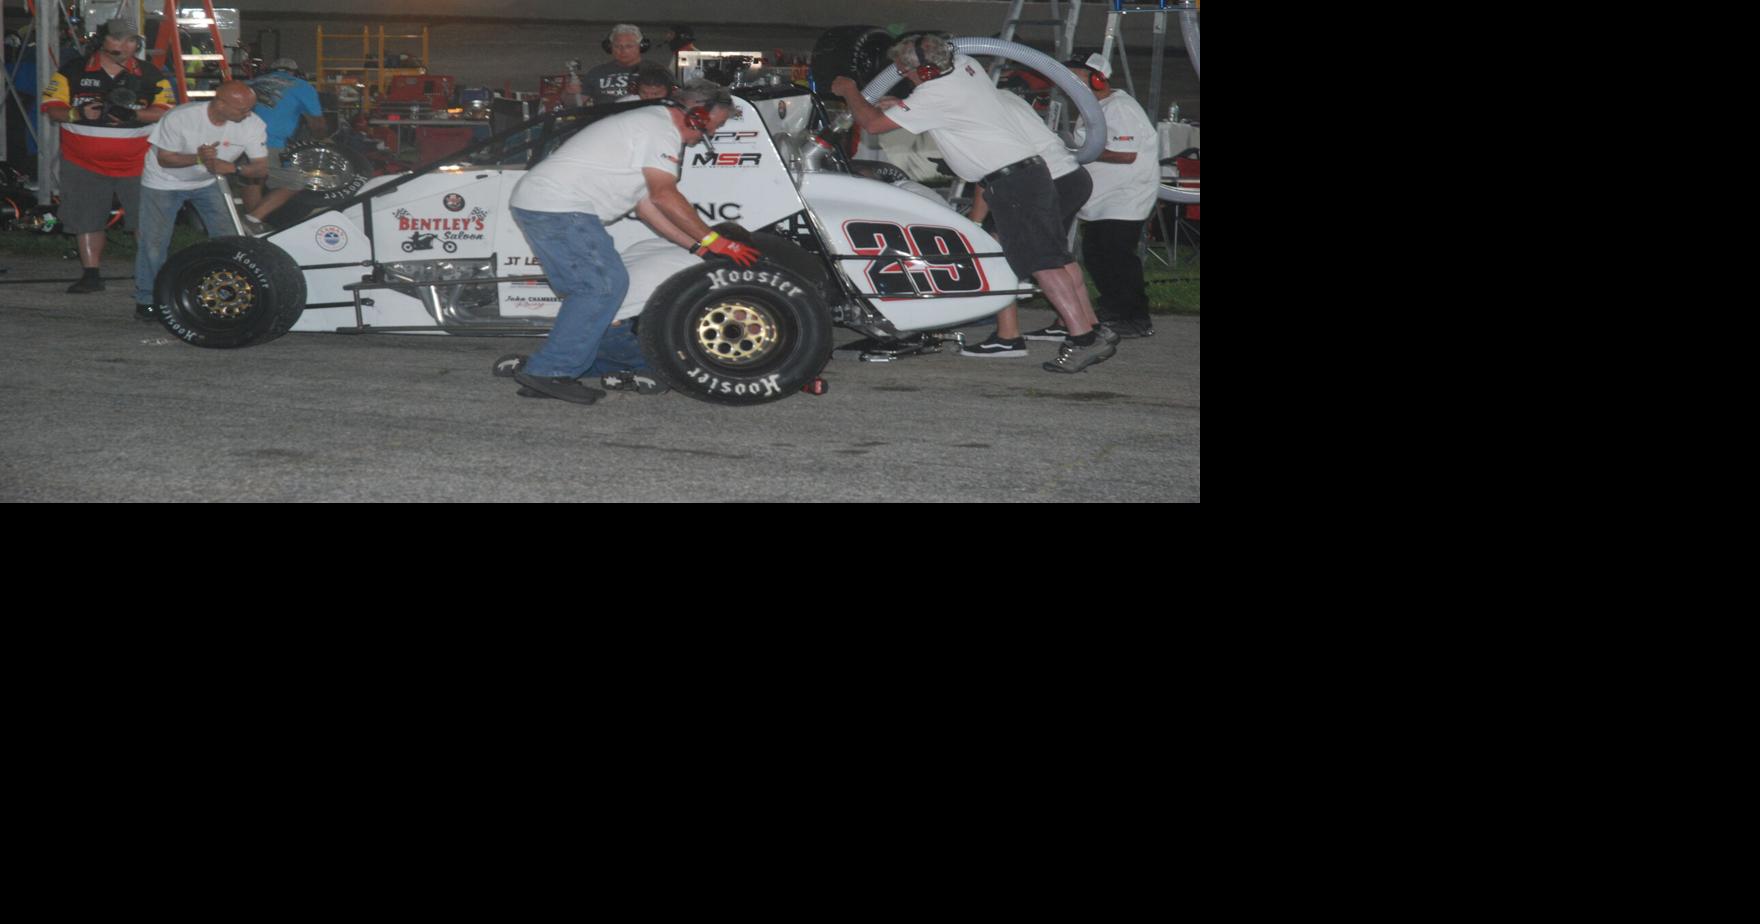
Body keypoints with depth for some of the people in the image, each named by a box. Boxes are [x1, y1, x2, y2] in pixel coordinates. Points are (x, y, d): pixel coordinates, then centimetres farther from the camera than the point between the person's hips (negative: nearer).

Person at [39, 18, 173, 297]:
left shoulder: (151, 75, 2)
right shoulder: (73, 71, 2)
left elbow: (166, 111, -7)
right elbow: (52, 108, -1)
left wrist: (134, 115, -24)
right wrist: (78, 113, -21)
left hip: (136, 164, -1)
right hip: (85, 164, 1)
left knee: (146, 221, -2)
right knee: (87, 221, 5)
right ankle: (91, 275, 13)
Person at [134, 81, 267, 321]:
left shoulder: (253, 125, -24)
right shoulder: (180, 118, -31)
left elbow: (262, 167, -20)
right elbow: (164, 158, -19)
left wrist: (233, 168, -40)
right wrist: (197, 159, -38)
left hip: (208, 183, 3)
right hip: (165, 182, -3)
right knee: (154, 242, -6)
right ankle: (146, 300, 12)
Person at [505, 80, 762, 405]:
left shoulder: (646, 123, 26)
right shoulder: (660, 129, -7)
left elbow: (646, 204, 22)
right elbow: (664, 195, -16)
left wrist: (697, 245, 16)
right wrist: (712, 239, -11)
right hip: (559, 206, -11)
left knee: (585, 289, 13)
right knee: (605, 285, -12)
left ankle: (559, 371, 11)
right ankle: (548, 372, -12)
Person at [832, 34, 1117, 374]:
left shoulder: (932, 96, -14)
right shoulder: (966, 66, 11)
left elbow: (872, 123, -9)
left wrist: (849, 91, 9)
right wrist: (900, 104, 29)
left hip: (1009, 181, -9)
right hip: (1032, 168, 9)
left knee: (1042, 262, -11)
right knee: (1057, 256, 9)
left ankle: (1083, 338, -16)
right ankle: (1093, 329, 9)